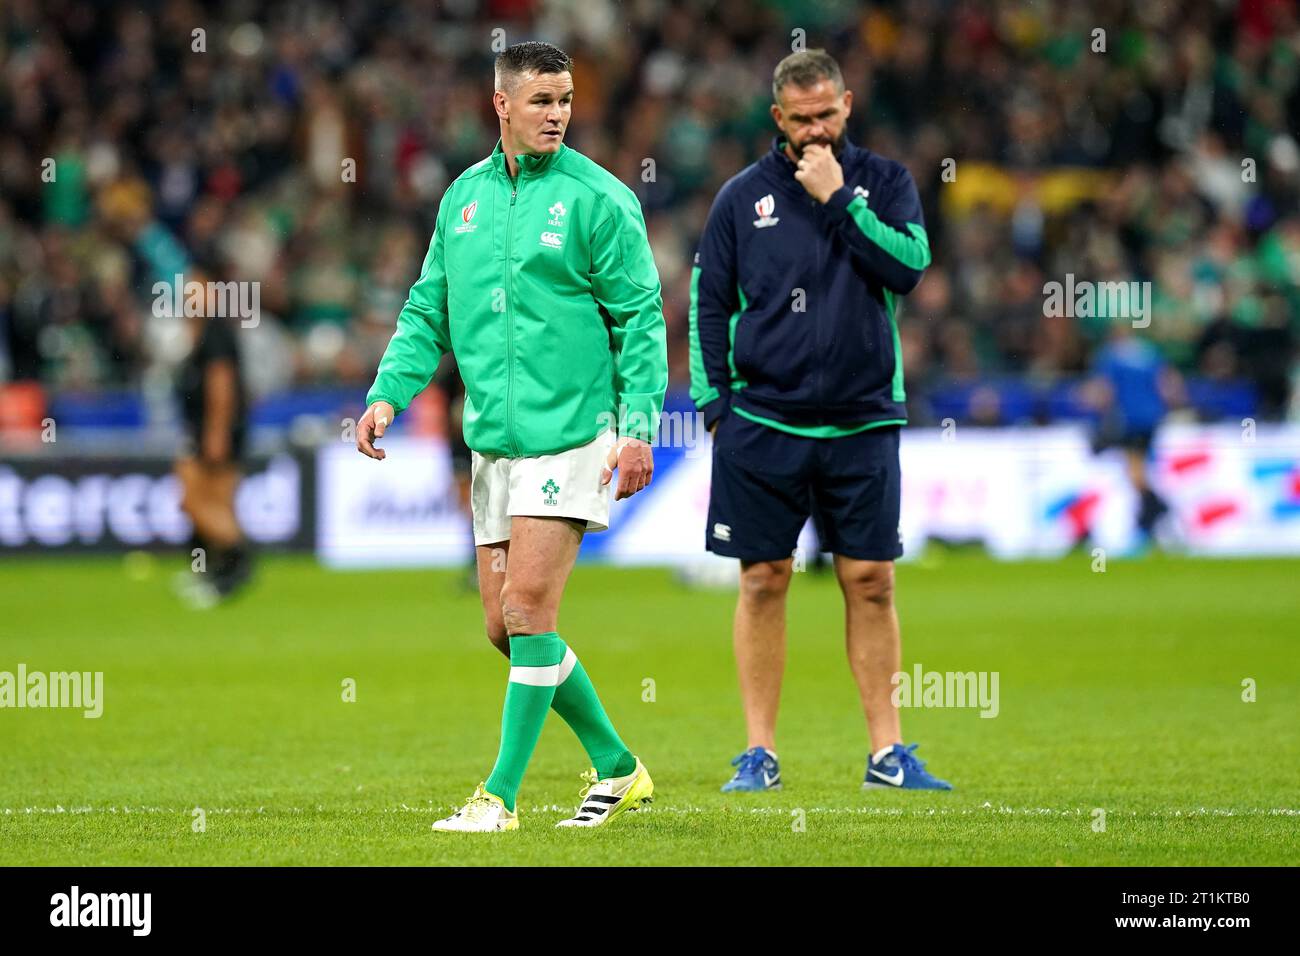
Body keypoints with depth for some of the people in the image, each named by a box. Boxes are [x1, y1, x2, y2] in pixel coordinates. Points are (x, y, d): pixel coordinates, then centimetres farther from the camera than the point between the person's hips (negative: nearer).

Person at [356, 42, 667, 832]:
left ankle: (502, 796, -6)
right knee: (508, 625, 8)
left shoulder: (598, 198, -6)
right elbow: (428, 311, 17)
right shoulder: (465, 195, 11)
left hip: (570, 434, -7)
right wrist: (389, 393, 3)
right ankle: (617, 768, 22)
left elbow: (641, 318, -6)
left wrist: (640, 426, -13)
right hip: (492, 441, 7)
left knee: (528, 610, -12)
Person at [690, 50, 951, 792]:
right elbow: (708, 303, 10)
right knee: (764, 581, 1)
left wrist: (837, 197, -13)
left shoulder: (883, 181, 5)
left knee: (871, 584, 0)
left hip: (862, 424, 0)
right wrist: (714, 404, 3)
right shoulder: (744, 196, 6)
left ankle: (888, 753, 6)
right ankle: (760, 753, 7)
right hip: (763, 423, 0)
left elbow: (908, 267, -10)